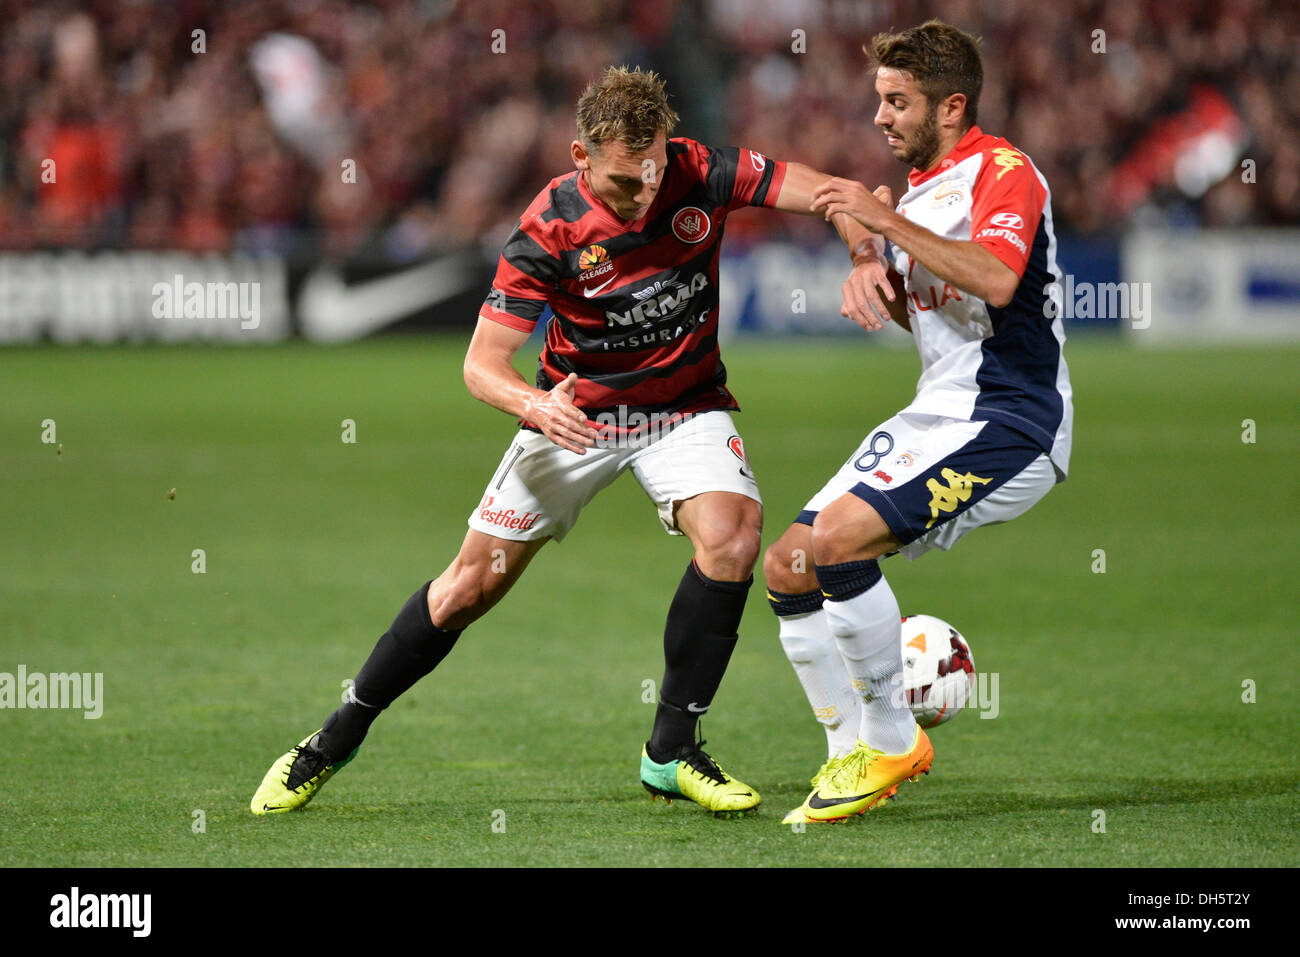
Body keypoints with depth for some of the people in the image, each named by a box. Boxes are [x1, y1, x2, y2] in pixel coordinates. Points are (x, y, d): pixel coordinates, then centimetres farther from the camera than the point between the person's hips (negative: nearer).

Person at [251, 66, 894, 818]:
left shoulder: (700, 175, -19)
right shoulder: (550, 228, -23)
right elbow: (482, 364, -21)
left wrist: (864, 257, -39)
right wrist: (534, 404, -43)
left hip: (686, 406, 1)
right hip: (576, 411, -1)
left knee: (732, 536, -26)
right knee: (475, 582, -1)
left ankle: (671, 750, -12)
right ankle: (340, 736, 19)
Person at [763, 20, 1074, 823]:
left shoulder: (1003, 170, -11)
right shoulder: (919, 188, 18)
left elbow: (995, 280, -29)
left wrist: (889, 222, -27)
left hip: (1008, 425, -10)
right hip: (938, 417, 10)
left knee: (836, 539, -25)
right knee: (788, 569, 2)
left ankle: (893, 738, -10)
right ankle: (854, 757, 9)